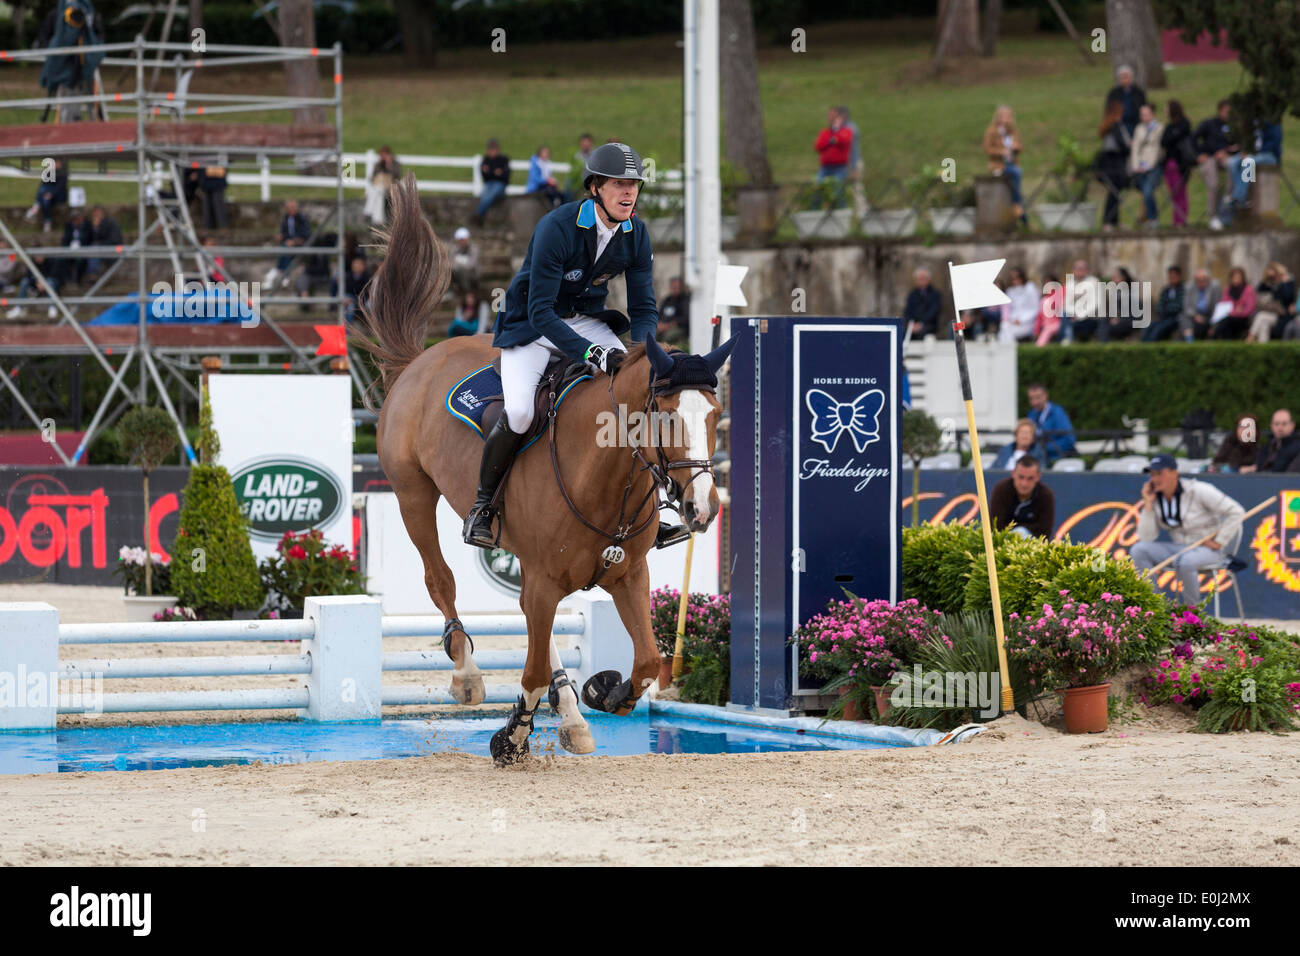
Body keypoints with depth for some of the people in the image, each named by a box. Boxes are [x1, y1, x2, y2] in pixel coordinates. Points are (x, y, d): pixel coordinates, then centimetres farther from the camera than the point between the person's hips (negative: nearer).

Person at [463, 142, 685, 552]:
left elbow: (644, 307, -1)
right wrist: (591, 354, -39)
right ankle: (482, 505, -4)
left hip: (588, 321, 5)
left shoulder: (636, 234, -8)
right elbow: (541, 312, -28)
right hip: (533, 326, -5)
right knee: (518, 413, -29)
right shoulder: (557, 228, -26)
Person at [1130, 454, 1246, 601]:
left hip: (1208, 549, -6)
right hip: (1178, 548, 6)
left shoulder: (1198, 490, -16)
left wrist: (1218, 543, -16)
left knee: (1186, 562, -39)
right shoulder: (1156, 498, 0)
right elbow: (1146, 538, -5)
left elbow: (1236, 512, -17)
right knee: (1138, 550, -13)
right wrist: (1148, 504, -12)